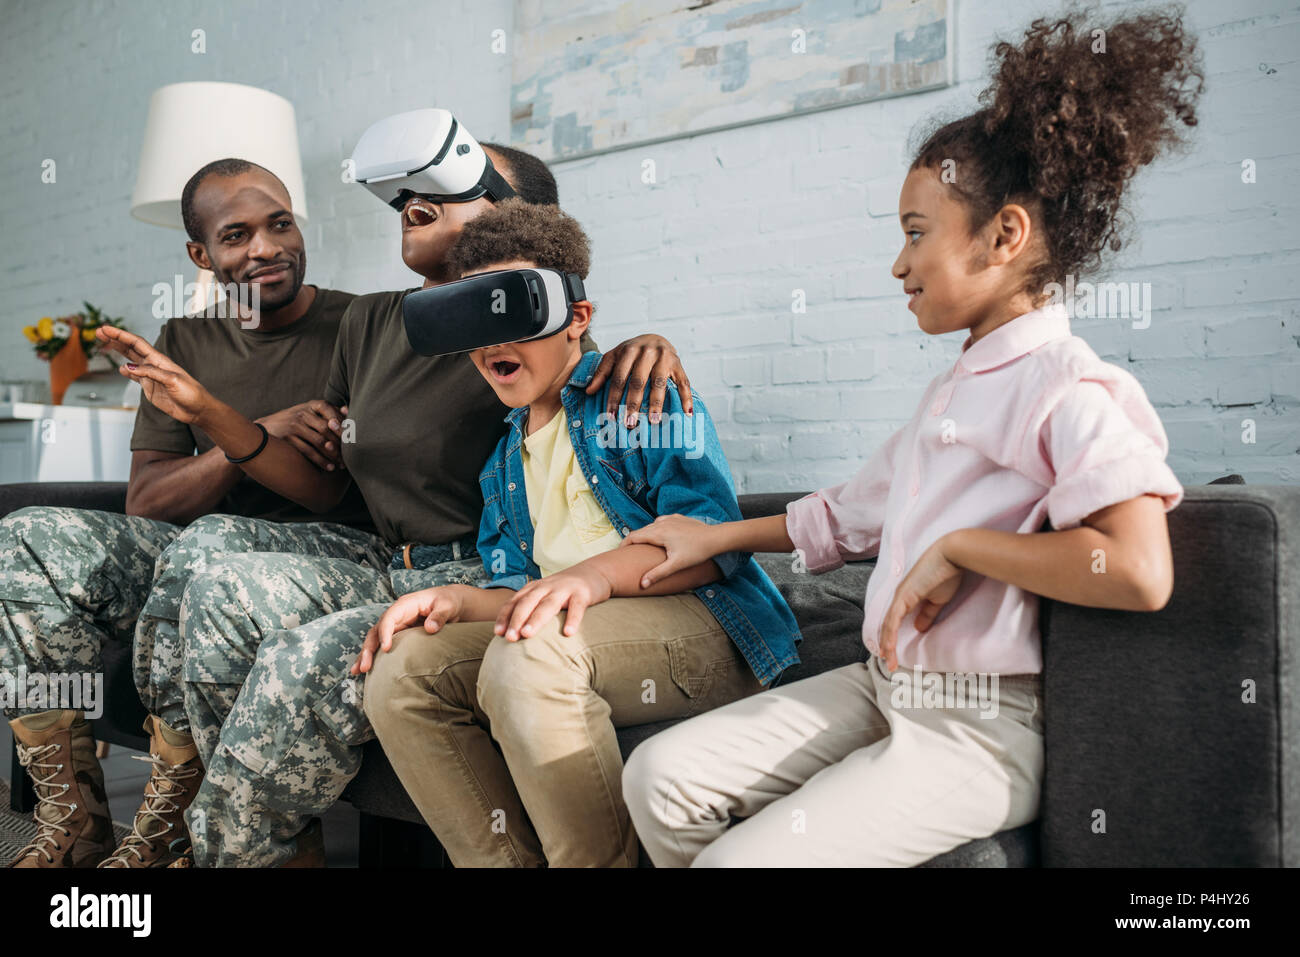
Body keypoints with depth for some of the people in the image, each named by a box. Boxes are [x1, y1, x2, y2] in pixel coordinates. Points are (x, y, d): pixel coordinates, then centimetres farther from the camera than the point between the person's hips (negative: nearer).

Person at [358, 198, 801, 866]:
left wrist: (598, 573, -28)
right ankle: (508, 863, -6)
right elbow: (517, 590, 18)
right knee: (400, 671, -10)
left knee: (527, 654, -33)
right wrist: (456, 600, -5)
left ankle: (601, 861, -17)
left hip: (706, 624, -6)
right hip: (574, 633, 7)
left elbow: (714, 538, -11)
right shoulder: (505, 457, 23)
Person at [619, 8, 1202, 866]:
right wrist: (720, 536, 31)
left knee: (736, 858, -20)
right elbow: (851, 515, 27)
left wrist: (955, 548, -20)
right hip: (883, 690, 9)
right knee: (659, 777, -1)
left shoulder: (1063, 386, -15)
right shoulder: (958, 388, 16)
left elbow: (1140, 571, -31)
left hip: (975, 732, -9)